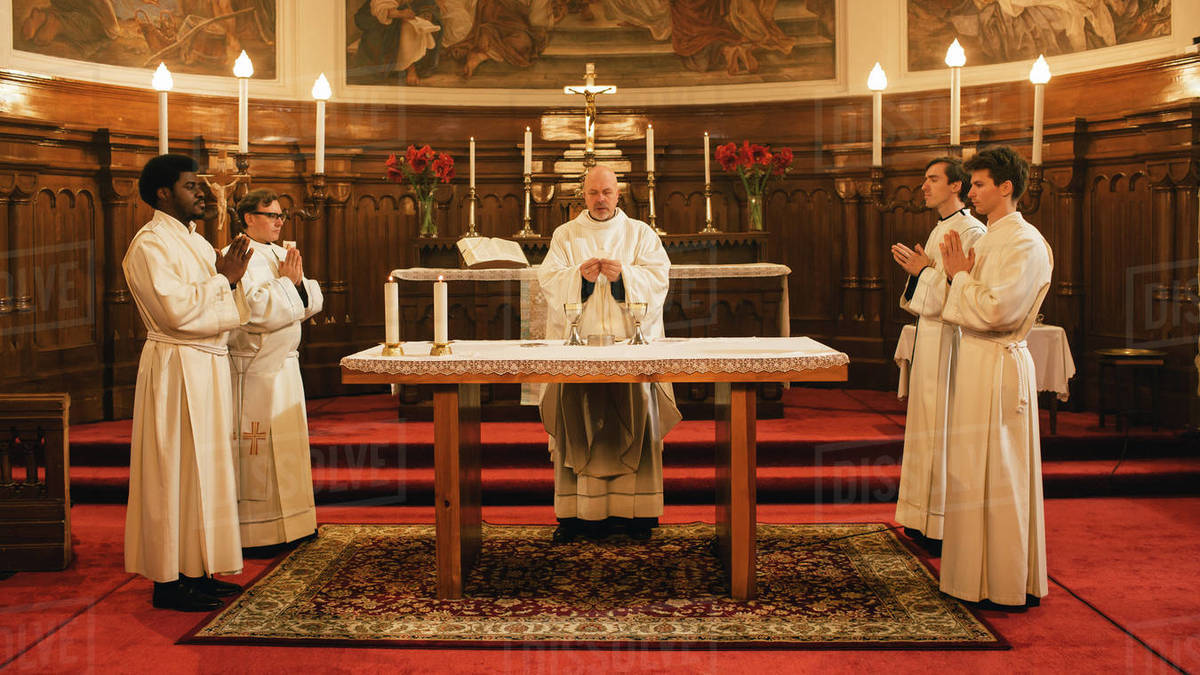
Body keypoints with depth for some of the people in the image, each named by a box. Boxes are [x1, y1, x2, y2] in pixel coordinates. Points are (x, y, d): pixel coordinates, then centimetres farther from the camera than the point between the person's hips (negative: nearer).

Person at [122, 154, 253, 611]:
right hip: (176, 368, -9)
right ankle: (169, 580, 3)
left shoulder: (194, 241, 17)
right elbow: (176, 309, -23)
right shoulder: (150, 244, -12)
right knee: (177, 473, -4)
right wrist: (224, 279, -13)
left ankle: (197, 572, 20)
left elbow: (222, 310, 17)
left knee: (203, 469, 12)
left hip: (208, 365, 9)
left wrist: (231, 275, -1)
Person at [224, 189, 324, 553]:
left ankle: (287, 521, 24)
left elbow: (312, 302, 11)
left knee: (286, 439, 14)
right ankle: (253, 532, 2)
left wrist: (298, 282, -8)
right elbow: (257, 308, -23)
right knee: (257, 445, -5)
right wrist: (285, 281, -12)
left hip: (283, 364, 9)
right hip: (253, 368, -9)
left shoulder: (281, 255, 14)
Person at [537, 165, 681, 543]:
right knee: (576, 423, -8)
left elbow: (658, 277, 1)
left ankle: (637, 511, -4)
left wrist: (623, 274, -16)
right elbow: (549, 279, 2)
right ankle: (575, 512, -4)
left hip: (631, 341, 0)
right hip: (577, 342, 0)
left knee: (635, 422, -8)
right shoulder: (565, 235, 14)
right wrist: (580, 276, -17)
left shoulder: (641, 234, 13)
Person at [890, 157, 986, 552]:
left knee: (947, 427, -6)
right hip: (929, 337, 10)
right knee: (927, 426, 12)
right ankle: (927, 520, 21)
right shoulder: (940, 230, 17)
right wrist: (915, 270, 4)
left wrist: (928, 270, -18)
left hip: (952, 340, -10)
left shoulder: (971, 232, -13)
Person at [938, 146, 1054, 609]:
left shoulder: (1025, 243, -14)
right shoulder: (990, 238, 15)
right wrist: (957, 274, 1)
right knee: (974, 472, 13)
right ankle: (980, 574, 23)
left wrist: (960, 275, -9)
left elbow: (994, 310, -22)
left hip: (999, 365, -9)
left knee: (997, 474, -2)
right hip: (974, 361, 9)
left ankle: (1007, 586, 8)